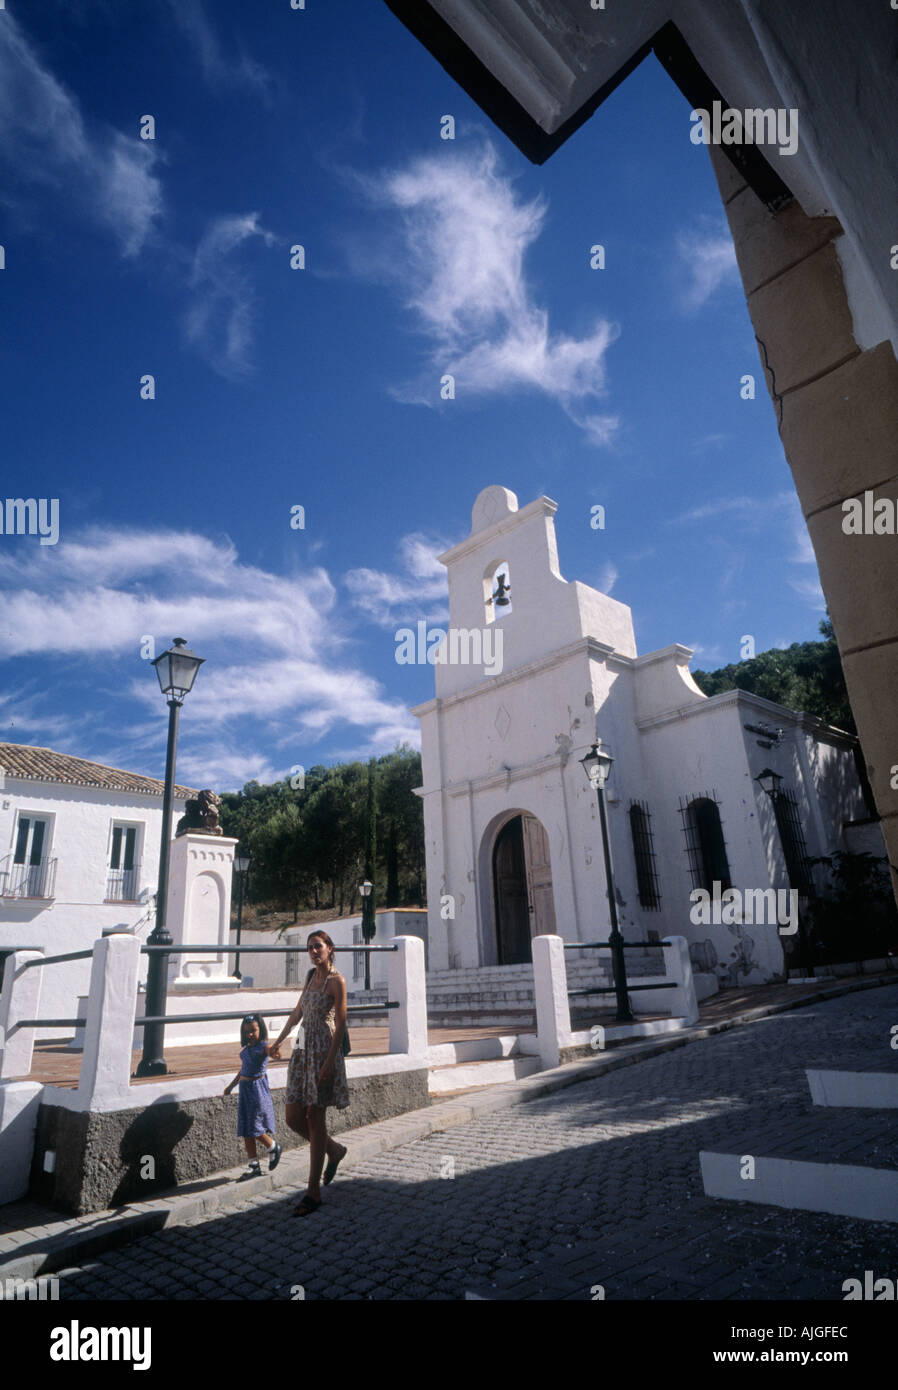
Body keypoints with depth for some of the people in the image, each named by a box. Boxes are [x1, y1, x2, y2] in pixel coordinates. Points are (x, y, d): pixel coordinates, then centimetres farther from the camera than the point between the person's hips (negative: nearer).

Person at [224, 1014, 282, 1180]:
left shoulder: (262, 1046, -13)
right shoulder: (246, 1049, 10)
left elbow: (270, 1048, -38)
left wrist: (274, 1050, -62)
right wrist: (232, 1085, 33)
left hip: (258, 1088, -8)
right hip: (245, 1089, 8)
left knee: (255, 1126, -6)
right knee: (246, 1130, 10)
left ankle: (273, 1147, 22)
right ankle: (254, 1166, 20)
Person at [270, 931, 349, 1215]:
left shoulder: (336, 980, -10)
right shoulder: (311, 976, 12)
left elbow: (341, 1024, -13)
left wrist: (329, 1061, -18)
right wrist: (279, 1041, 25)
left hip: (324, 1051, -7)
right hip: (303, 1050, 8)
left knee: (315, 1118, -1)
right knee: (294, 1118, 7)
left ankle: (314, 1192, 10)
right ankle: (335, 1150, 31)